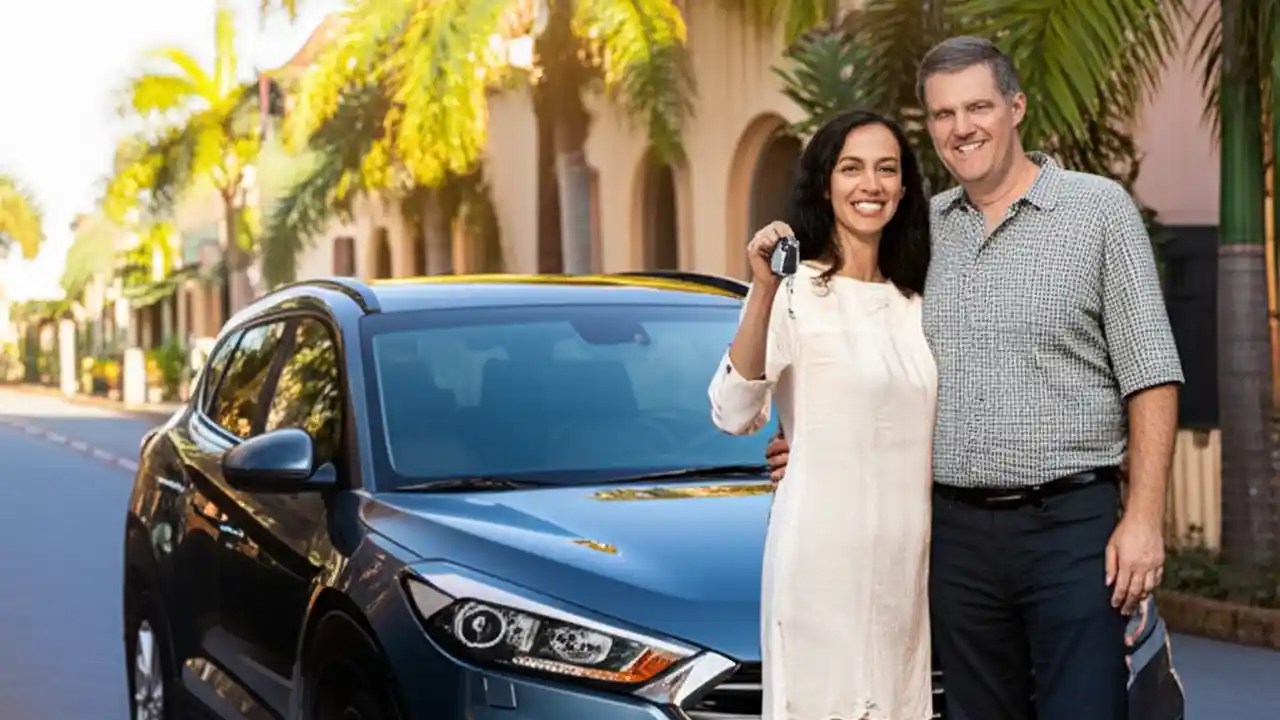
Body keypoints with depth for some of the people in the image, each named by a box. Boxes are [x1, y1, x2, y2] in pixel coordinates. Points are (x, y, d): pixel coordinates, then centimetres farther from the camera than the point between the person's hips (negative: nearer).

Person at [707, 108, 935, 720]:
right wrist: (764, 292, -30)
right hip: (823, 548, -6)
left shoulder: (913, 303, 12)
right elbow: (734, 414, -21)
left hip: (906, 552, 6)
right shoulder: (794, 290, -9)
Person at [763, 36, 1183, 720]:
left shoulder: (1098, 209, -1)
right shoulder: (922, 229, 12)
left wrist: (1144, 516, -11)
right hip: (956, 529, 4)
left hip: (1074, 527, -4)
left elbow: (1149, 375, -4)